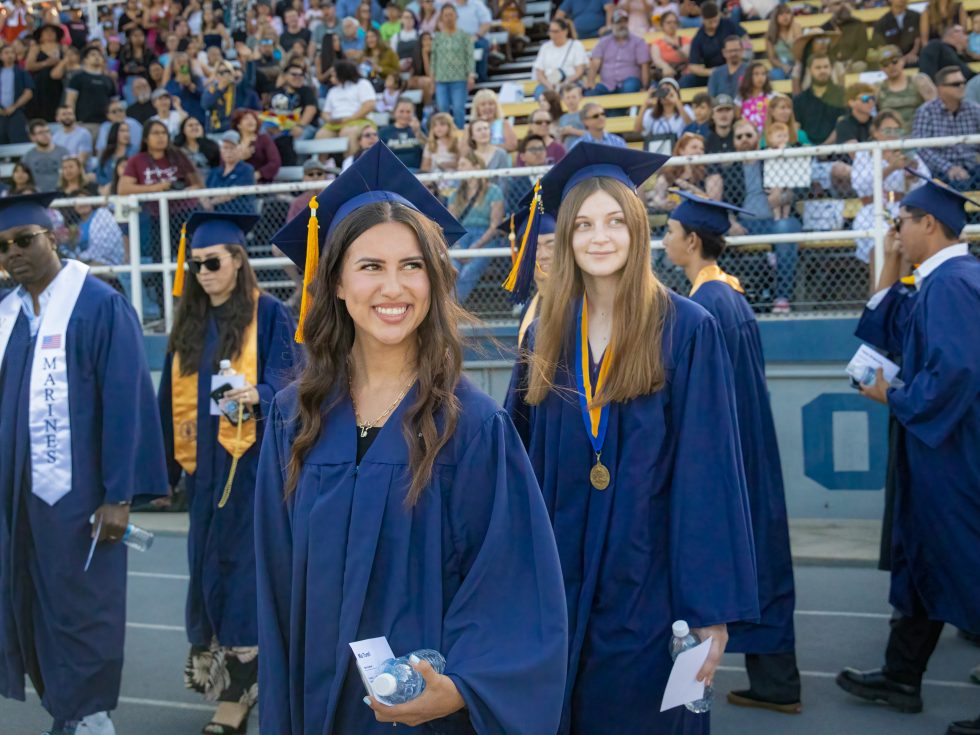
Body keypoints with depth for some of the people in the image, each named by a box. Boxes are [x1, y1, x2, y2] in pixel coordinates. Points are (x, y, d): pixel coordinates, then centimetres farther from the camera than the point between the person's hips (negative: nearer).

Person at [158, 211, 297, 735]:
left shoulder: (269, 314, -4)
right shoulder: (187, 322, 13)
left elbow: (284, 376, -11)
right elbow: (172, 395, 16)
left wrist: (256, 394, -33)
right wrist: (168, 460, 12)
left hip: (250, 460, -6)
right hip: (201, 461, 6)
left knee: (237, 567, -6)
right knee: (206, 566, 12)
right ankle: (210, 665, 28)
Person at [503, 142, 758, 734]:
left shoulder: (687, 331, -9)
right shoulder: (549, 333, 5)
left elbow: (709, 474, -11)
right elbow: (520, 457, 9)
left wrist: (712, 607, -13)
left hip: (647, 582, -4)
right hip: (557, 581, 4)